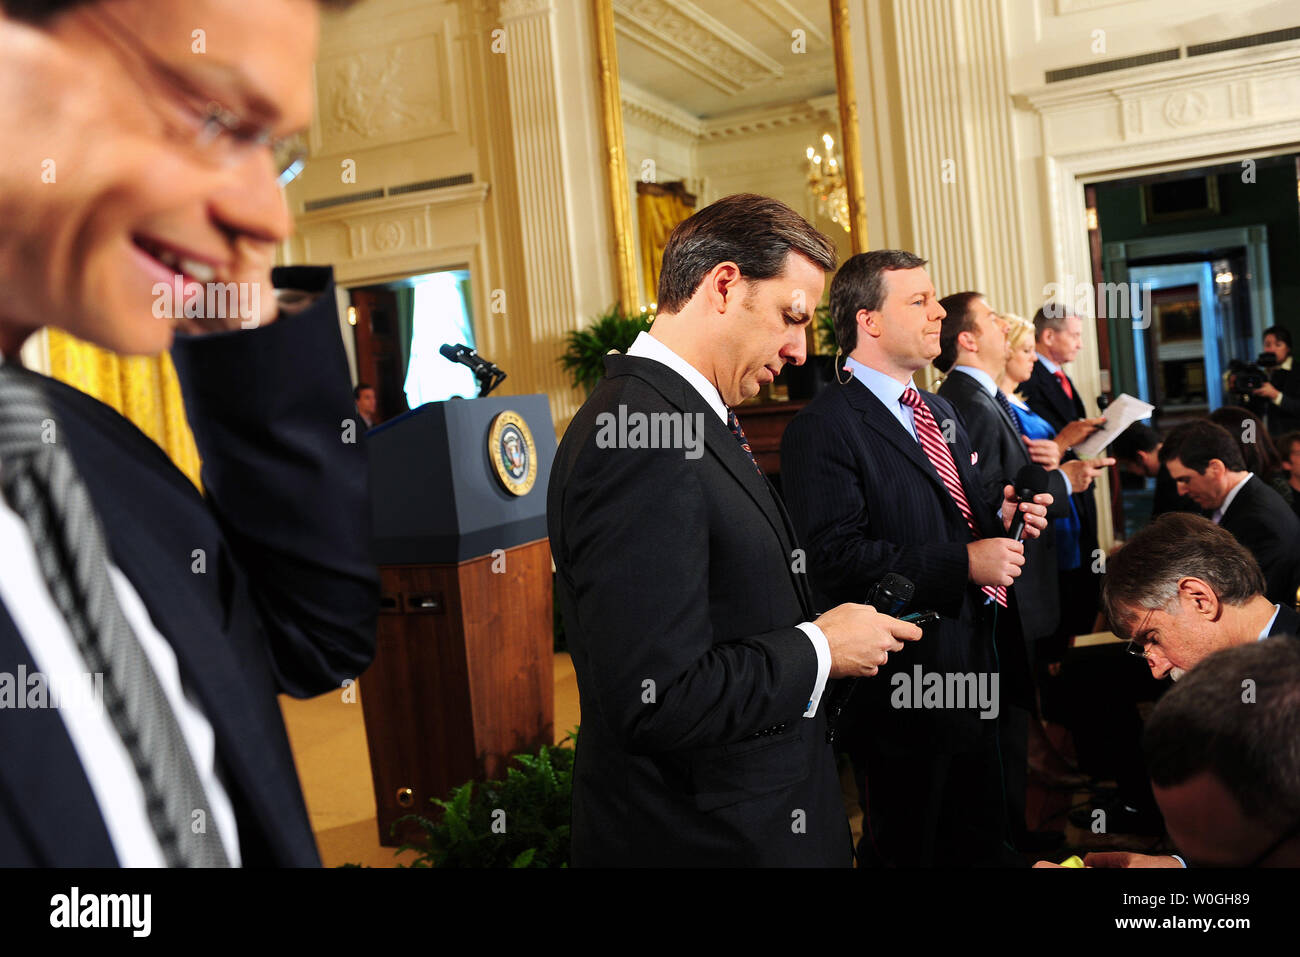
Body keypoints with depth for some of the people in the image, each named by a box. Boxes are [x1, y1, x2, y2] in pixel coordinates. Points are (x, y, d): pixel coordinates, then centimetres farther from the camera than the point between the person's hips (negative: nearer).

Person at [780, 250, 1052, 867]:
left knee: (983, 844, 23)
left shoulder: (941, 413, 15)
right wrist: (964, 563, -24)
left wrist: (1001, 520, 2)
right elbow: (835, 557, -26)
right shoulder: (822, 428, -16)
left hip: (977, 673, 9)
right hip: (903, 690, -9)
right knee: (911, 850, 9)